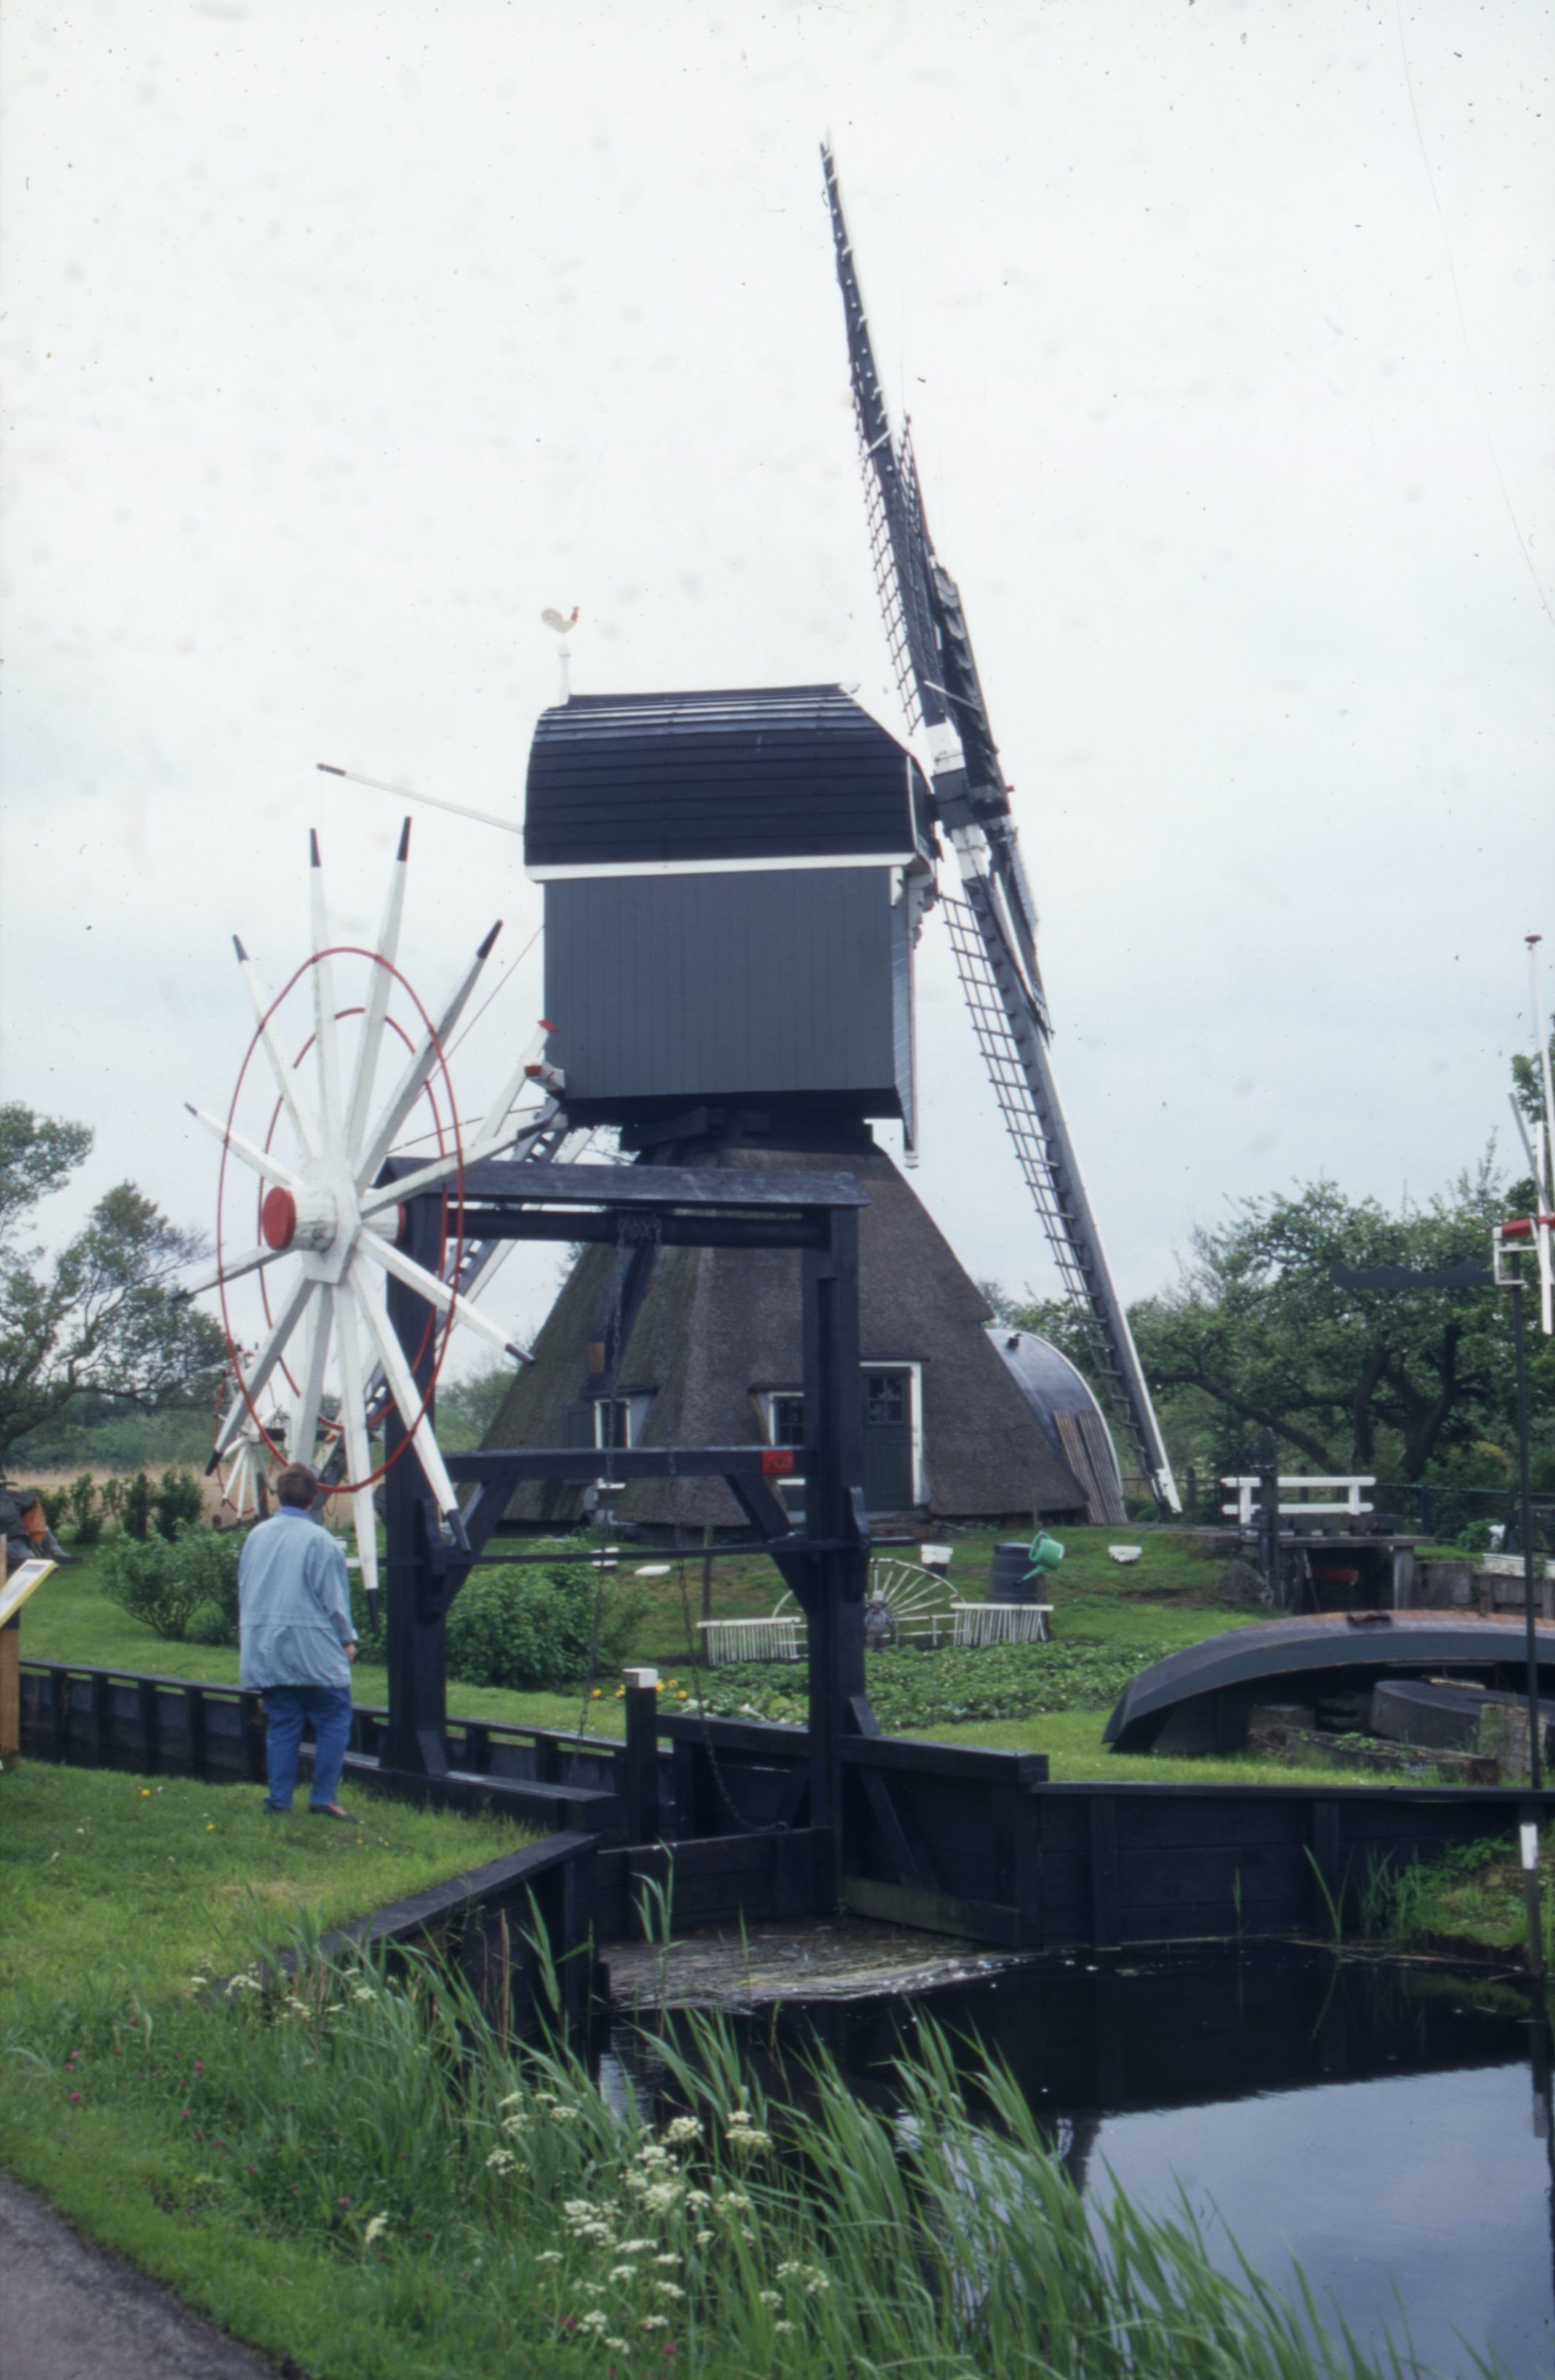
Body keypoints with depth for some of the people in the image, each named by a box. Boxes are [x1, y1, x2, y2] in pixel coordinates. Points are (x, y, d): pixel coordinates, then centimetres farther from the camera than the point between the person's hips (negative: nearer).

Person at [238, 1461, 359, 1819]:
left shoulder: (256, 1536, 8)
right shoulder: (319, 1540, -10)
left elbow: (244, 1592, 17)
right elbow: (333, 1598, -7)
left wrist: (248, 1637, 27)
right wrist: (347, 1640, 6)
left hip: (264, 1652, 6)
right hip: (312, 1652, -6)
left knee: (281, 1723, 11)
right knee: (333, 1721, 3)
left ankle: (279, 1799, 8)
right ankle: (323, 1798, -1)